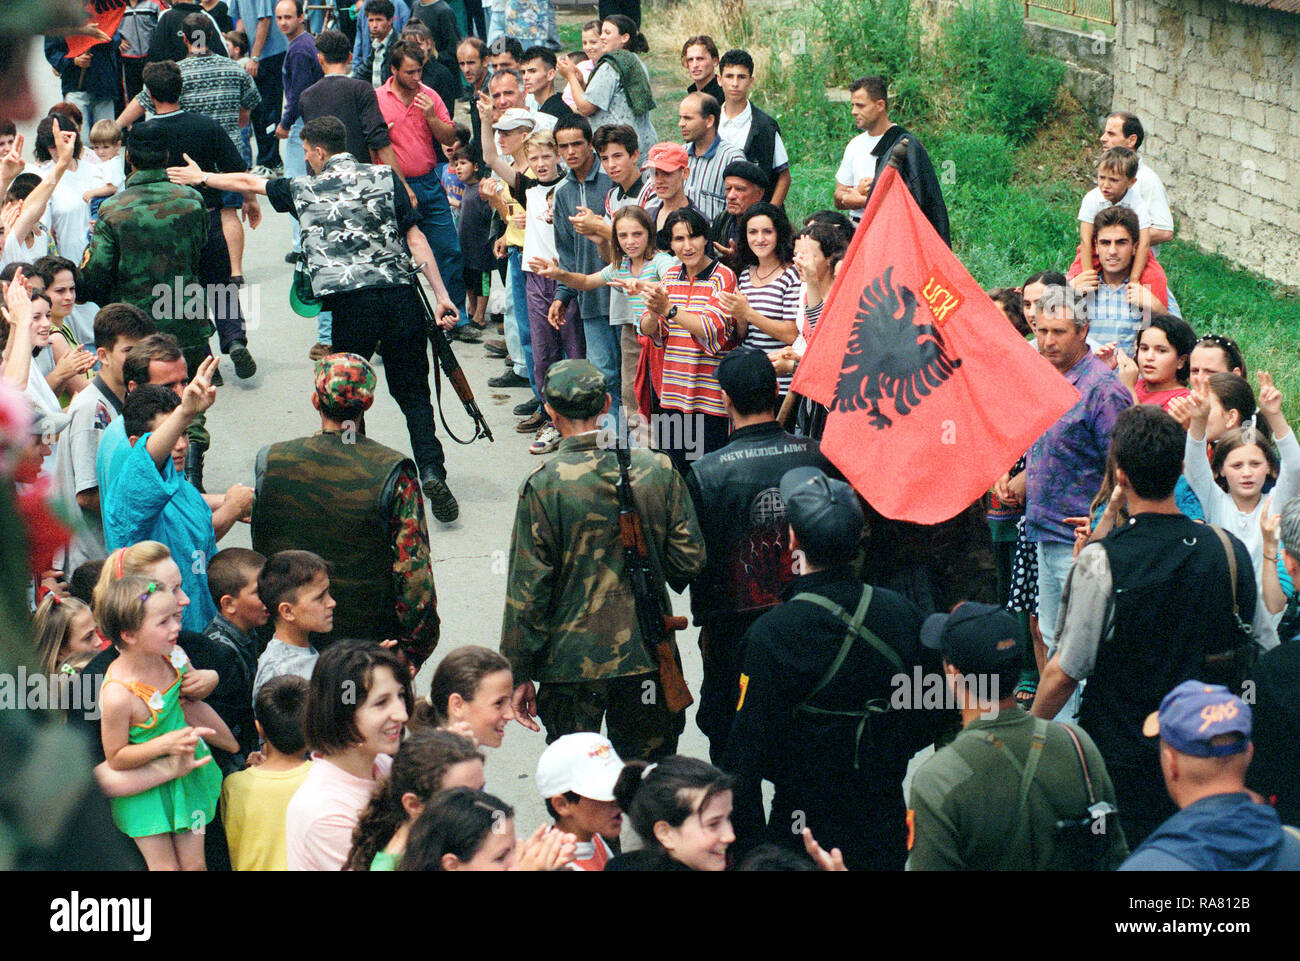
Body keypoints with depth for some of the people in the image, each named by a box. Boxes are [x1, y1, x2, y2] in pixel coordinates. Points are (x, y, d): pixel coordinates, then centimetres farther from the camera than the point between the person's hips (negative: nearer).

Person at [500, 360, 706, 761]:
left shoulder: (543, 486, -14)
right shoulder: (658, 471, -5)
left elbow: (527, 590, -11)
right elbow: (690, 560, 0)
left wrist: (519, 675, -3)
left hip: (571, 664, -3)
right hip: (647, 659, 3)